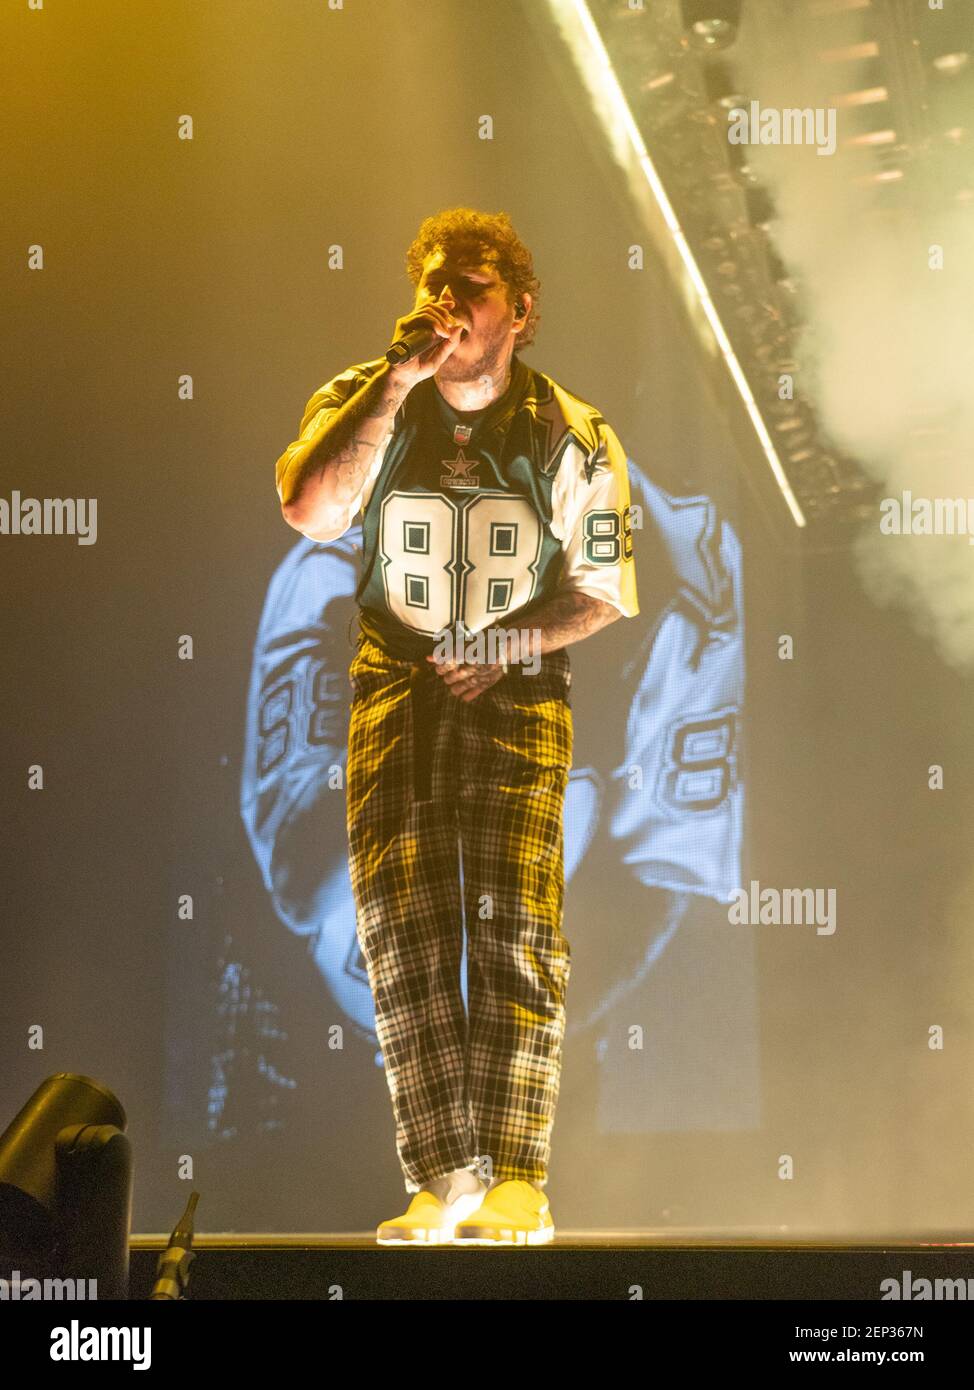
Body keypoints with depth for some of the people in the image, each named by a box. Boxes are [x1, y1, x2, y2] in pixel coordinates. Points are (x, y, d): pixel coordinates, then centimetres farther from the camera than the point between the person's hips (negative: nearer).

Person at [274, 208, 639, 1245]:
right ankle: (441, 1181, -3)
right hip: (396, 685, 1)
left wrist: (504, 647, -8)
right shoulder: (364, 400, -1)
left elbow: (604, 591, 5)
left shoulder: (568, 433, -2)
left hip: (516, 691, -1)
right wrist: (398, 385, -21)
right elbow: (311, 512, -21)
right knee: (401, 925, -7)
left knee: (514, 924, -12)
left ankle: (516, 1185, -11)